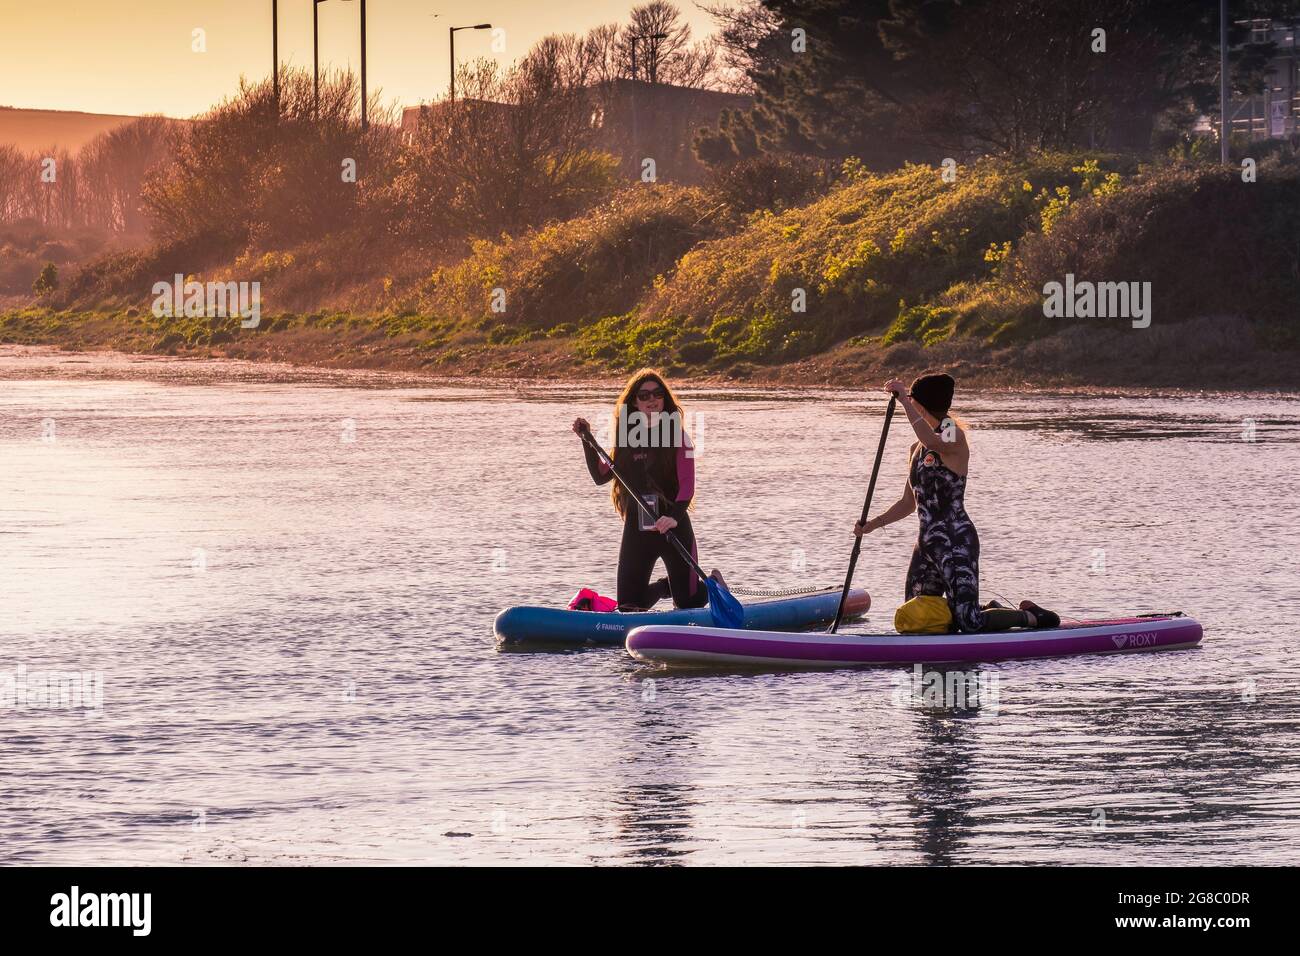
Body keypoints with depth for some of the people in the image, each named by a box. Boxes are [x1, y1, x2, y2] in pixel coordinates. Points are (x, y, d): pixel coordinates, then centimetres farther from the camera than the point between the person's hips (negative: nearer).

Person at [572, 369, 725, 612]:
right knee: (629, 606, 3)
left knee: (689, 604, -2)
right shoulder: (627, 438, 8)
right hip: (636, 529, 4)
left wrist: (675, 516, -29)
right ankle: (667, 586, 35)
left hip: (674, 528, -4)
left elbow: (687, 485, -13)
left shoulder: (677, 437, -5)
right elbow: (600, 476, 13)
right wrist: (586, 439, 5)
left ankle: (713, 582, 33)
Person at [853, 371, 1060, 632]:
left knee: (970, 624, -16)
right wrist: (872, 525, 11)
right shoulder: (916, 450, 16)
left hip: (957, 542, -9)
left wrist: (904, 400, -32)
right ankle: (991, 610, 27)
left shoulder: (955, 437, -8)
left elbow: (934, 443, -33)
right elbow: (909, 503, 23)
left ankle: (1030, 616, 11)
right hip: (928, 542, 9)